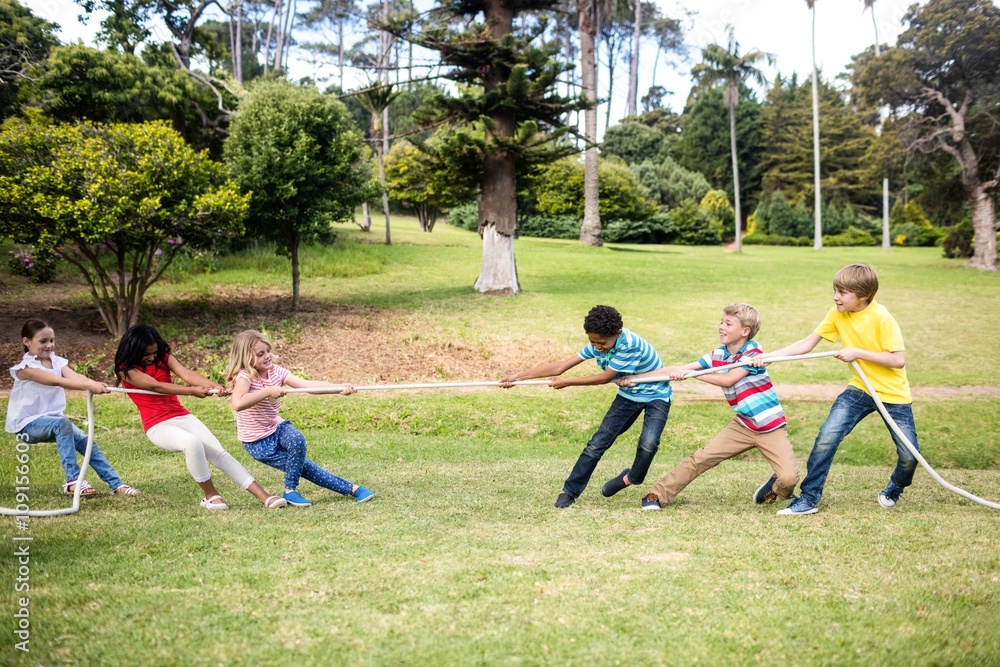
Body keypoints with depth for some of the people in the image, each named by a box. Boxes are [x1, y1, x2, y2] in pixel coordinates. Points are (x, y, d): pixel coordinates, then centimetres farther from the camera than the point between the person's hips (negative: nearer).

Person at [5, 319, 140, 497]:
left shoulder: (57, 362, 2)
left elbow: (74, 376, -19)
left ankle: (116, 484, -10)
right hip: (26, 423, -7)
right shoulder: (26, 368, -18)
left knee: (85, 441, -13)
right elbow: (57, 381, -34)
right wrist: (89, 386, -47)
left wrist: (95, 384, -41)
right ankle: (73, 481, -36)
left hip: (52, 419, 7)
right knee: (61, 423, -35)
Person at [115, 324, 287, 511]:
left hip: (182, 416, 5)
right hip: (158, 426, -5)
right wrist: (192, 391, -32)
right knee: (192, 442, -34)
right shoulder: (126, 369, -4)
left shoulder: (164, 357, 8)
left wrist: (213, 385, -32)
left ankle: (264, 497, -18)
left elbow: (186, 374, -11)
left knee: (219, 452, -12)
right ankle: (210, 496, -17)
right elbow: (156, 386, -20)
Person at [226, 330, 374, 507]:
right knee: (302, 464, -14)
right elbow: (237, 404, -43)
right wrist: (268, 391, -39)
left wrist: (340, 388, -28)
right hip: (258, 443, -5)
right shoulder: (244, 377, -22)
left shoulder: (276, 371, -5)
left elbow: (308, 384, -16)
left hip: (276, 428, 5)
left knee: (296, 439, -26)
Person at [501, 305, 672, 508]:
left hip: (655, 395, -5)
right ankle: (570, 491, 9)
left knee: (648, 443, -27)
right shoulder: (597, 345, -12)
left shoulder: (630, 345, -33)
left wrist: (567, 383, -17)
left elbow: (605, 378, -24)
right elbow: (560, 366, -11)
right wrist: (518, 375, -15)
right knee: (597, 443, -3)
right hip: (628, 394, 5)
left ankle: (631, 479, 3)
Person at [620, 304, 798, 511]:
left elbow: (728, 380, -26)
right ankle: (658, 495, 4)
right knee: (701, 458, -4)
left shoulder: (753, 352, -14)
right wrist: (634, 378, -1)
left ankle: (774, 488, 17)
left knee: (789, 477, -17)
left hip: (771, 427, -4)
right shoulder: (718, 354, 2)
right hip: (743, 425, 5)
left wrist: (690, 373, -23)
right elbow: (677, 370, 2)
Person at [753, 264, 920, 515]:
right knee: (827, 436, -15)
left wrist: (857, 352, -25)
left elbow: (898, 360, -24)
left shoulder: (882, 318, -22)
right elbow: (807, 344, -5)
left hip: (892, 393, -3)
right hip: (859, 389, 4)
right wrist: (768, 357, -15)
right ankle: (809, 498, -4)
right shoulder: (837, 314, -7)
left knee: (909, 455, -4)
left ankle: (895, 489, 31)